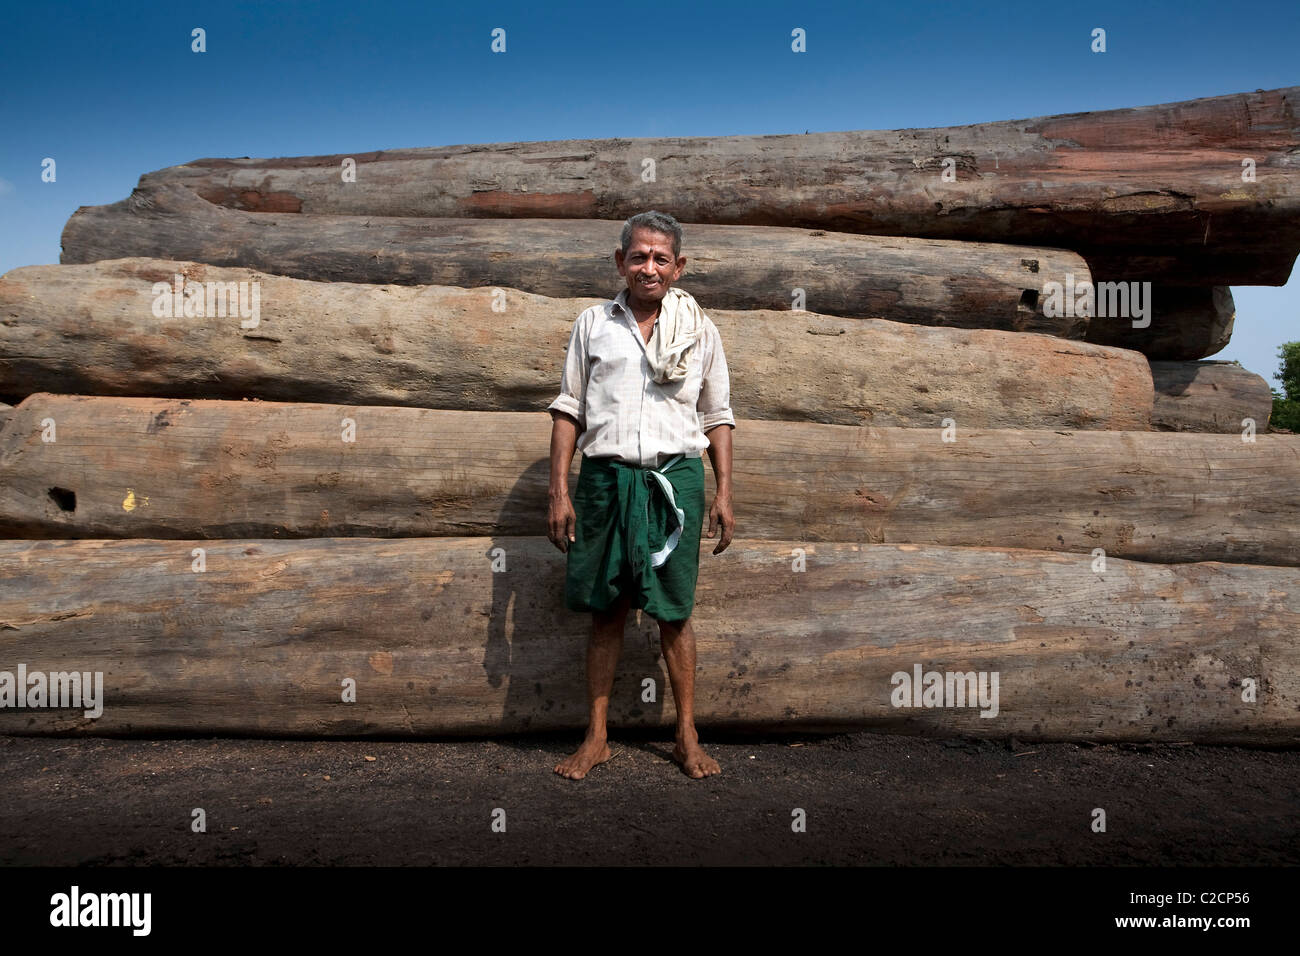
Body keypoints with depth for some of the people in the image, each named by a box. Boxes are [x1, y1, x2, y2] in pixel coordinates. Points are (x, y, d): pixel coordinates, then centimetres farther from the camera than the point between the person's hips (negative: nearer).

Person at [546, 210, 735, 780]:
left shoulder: (700, 330, 10)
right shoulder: (594, 324, 8)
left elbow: (717, 416, 12)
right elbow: (568, 408, 8)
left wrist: (723, 494, 5)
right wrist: (559, 491, 1)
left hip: (675, 478, 0)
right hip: (605, 477, 1)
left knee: (673, 611, 4)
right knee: (606, 609, 6)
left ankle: (687, 737, 16)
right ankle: (596, 738, 17)